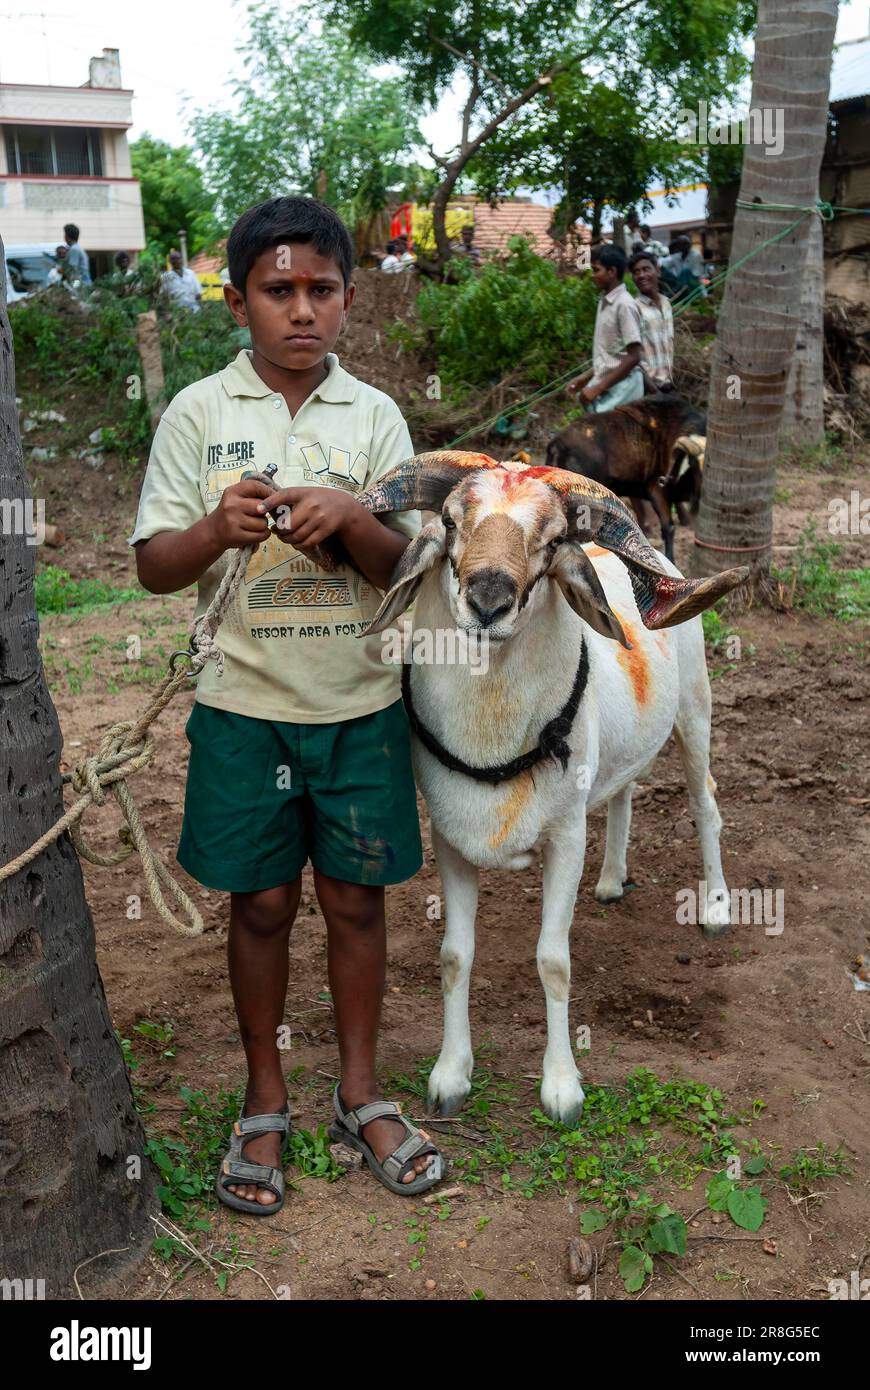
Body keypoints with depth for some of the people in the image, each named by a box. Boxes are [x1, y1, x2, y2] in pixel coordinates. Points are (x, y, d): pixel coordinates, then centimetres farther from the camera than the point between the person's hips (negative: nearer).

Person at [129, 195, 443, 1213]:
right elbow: (153, 568, -4)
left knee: (356, 898, 11)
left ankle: (360, 1093, 31)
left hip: (361, 706, 1)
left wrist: (348, 517, -23)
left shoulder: (375, 417, 1)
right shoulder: (197, 414, -2)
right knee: (261, 904, 10)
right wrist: (215, 530, -25)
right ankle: (265, 1101, 30)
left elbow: (406, 566, -2)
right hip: (244, 707, -1)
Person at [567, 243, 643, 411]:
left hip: (620, 388, -9)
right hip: (605, 386, 9)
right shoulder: (605, 301, 11)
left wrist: (598, 388, -21)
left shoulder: (624, 305, -16)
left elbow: (633, 357, -20)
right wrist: (588, 377, 16)